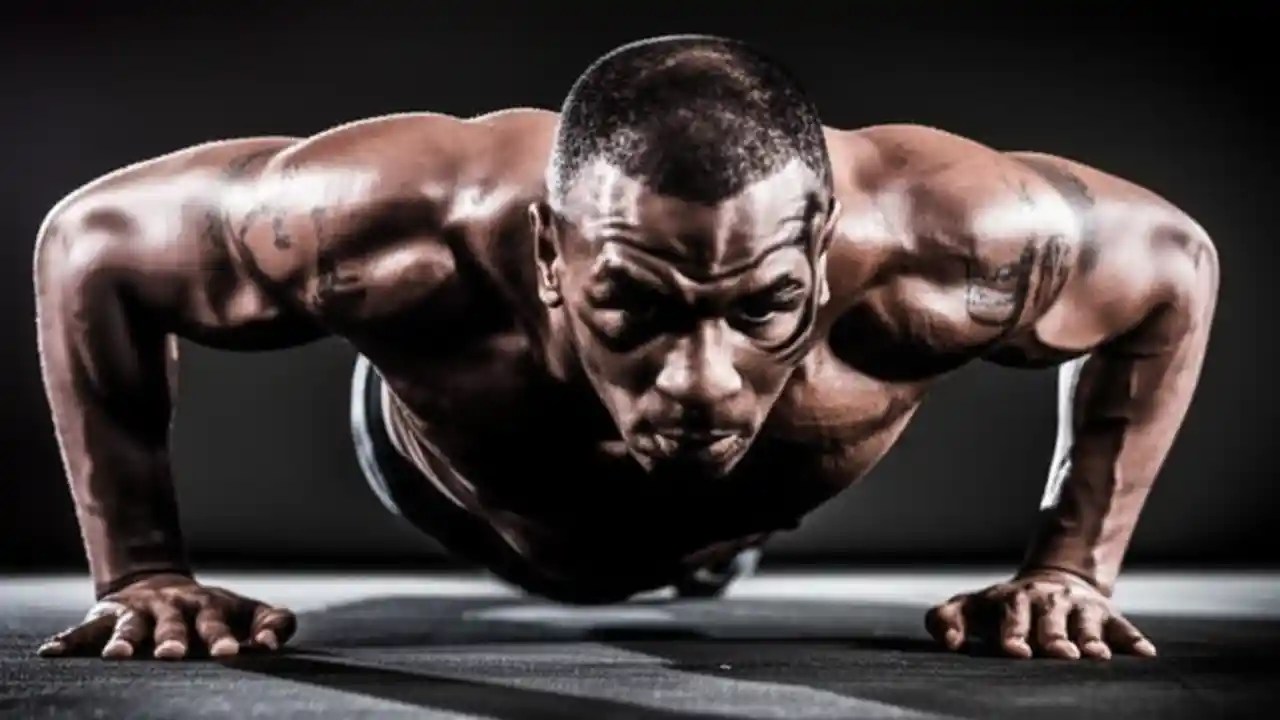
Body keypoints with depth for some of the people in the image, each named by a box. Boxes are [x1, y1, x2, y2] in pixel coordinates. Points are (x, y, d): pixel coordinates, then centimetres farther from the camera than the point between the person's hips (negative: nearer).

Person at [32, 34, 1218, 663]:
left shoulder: (926, 242, -46)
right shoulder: (415, 229, -48)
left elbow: (1170, 264, -23)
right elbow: (93, 237, -29)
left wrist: (1072, 568, -26)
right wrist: (141, 572, -29)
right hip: (449, 482, -1)